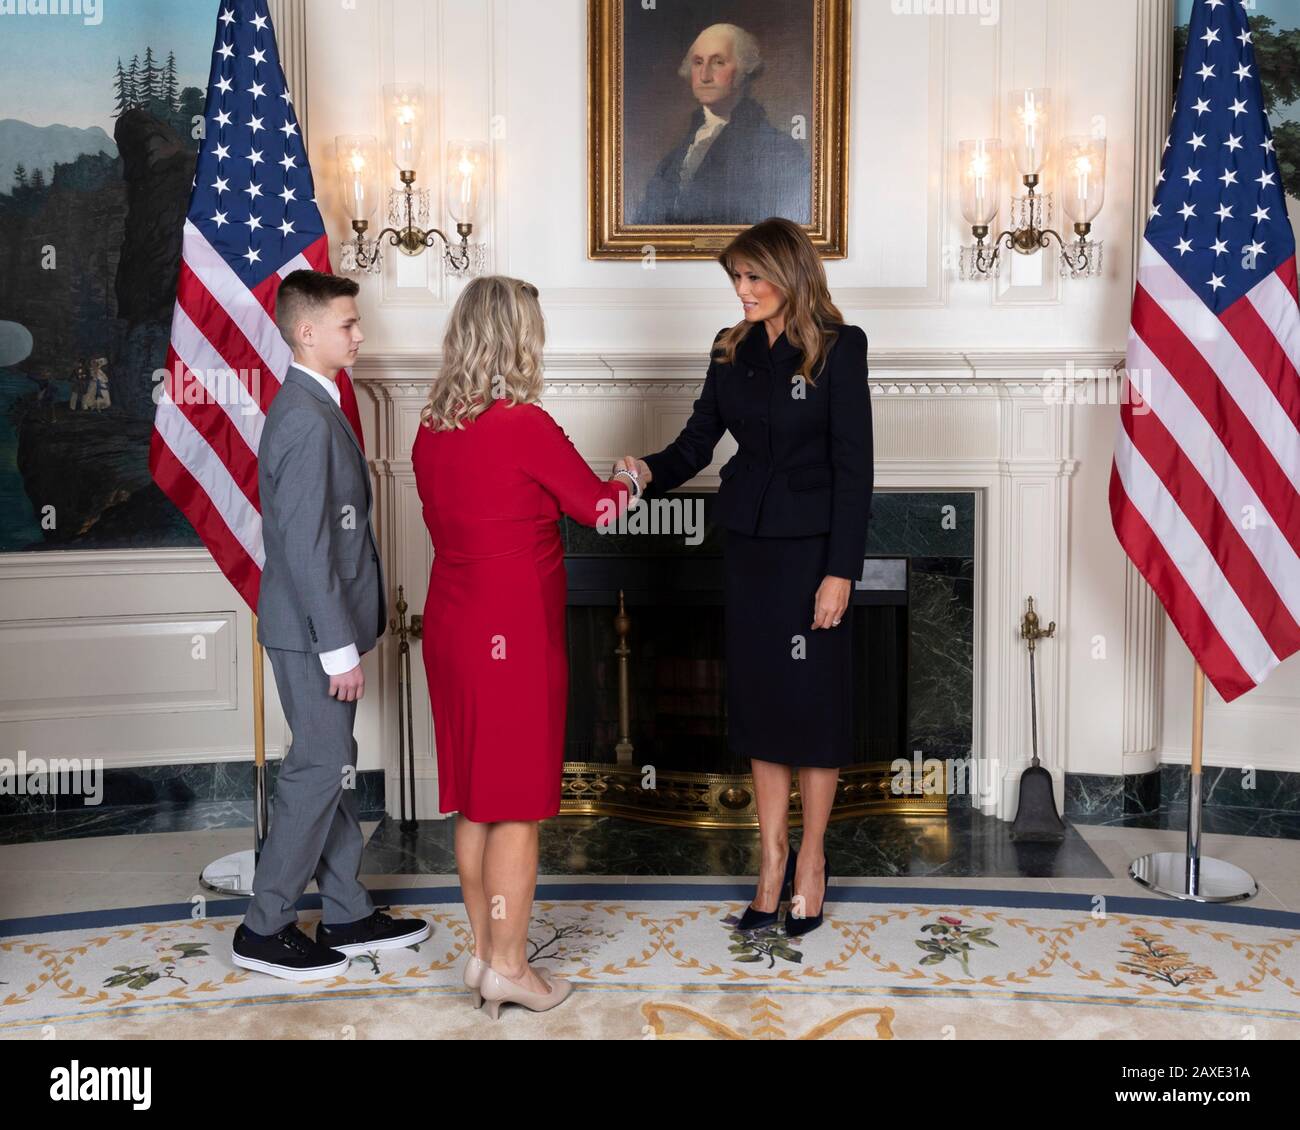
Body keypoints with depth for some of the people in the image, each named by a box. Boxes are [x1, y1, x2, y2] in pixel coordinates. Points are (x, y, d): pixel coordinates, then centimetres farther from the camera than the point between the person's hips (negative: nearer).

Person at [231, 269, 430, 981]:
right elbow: (307, 547, -23)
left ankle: (348, 915, 26)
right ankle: (263, 930, 10)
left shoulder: (311, 405, 12)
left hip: (322, 625, 10)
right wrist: (339, 648, -21)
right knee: (320, 769, -2)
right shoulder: (307, 418, -20)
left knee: (333, 765, 15)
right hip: (313, 630, -10)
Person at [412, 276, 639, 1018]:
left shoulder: (433, 429, 5)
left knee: (474, 799, 14)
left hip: (453, 626, 7)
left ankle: (484, 951, 24)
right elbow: (598, 507, -4)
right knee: (518, 802, 3)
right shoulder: (525, 425, -16)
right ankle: (509, 966, 11)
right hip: (516, 635, -7)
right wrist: (630, 482, 17)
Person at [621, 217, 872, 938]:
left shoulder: (838, 349, -9)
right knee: (760, 702, 10)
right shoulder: (733, 350, 7)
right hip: (748, 544, 5)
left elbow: (853, 466, -12)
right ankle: (772, 863, 21)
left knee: (813, 703, 3)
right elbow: (700, 438, 5)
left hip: (811, 547, -5)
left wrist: (840, 572, -16)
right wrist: (651, 471, -17)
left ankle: (811, 861, 19)